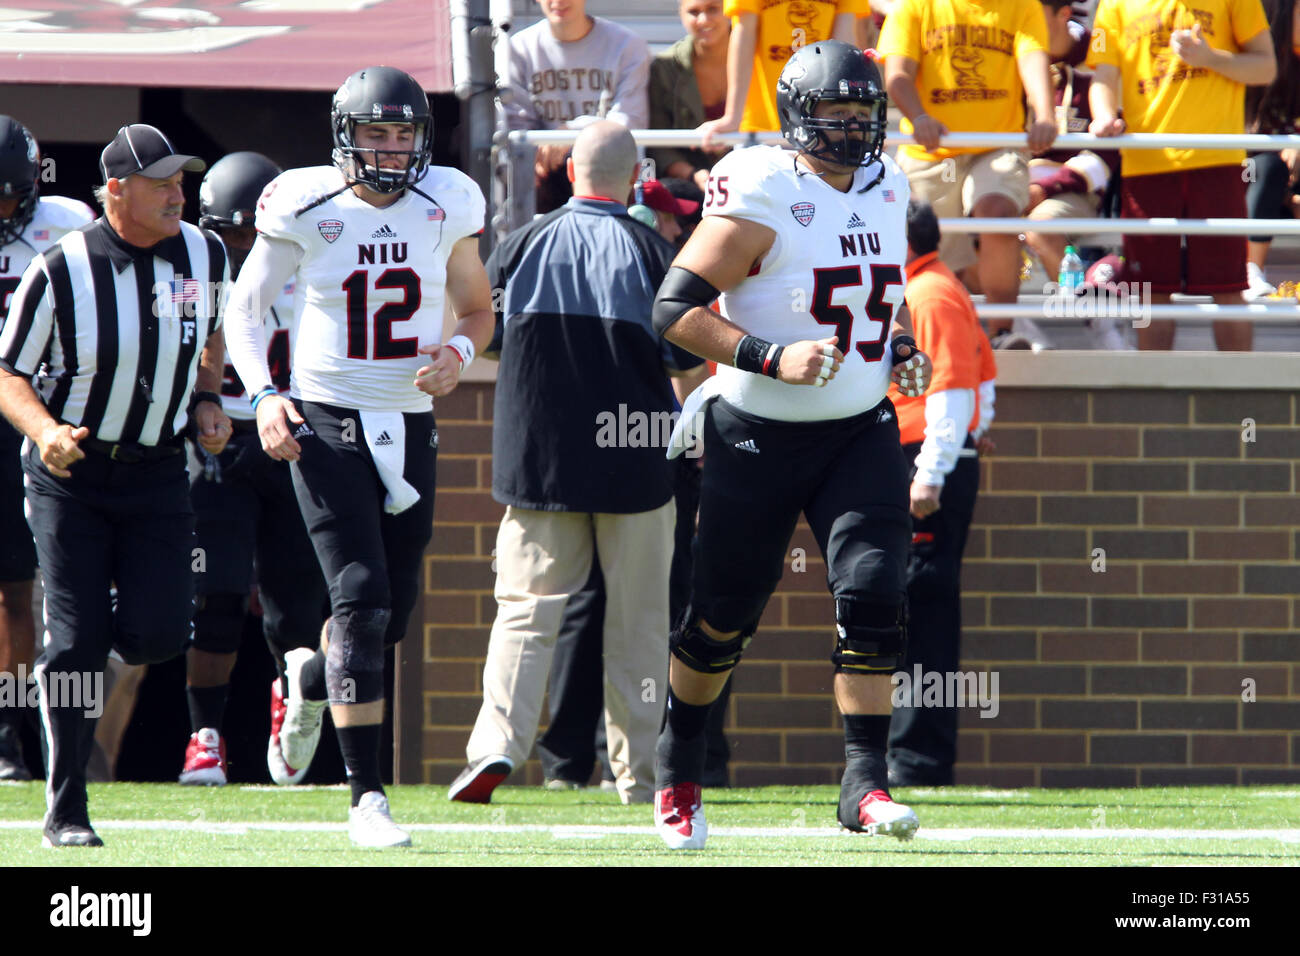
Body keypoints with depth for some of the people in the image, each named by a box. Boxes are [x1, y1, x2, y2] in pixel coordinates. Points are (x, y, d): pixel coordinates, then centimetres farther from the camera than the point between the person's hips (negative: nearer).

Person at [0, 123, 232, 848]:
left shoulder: (204, 257, 0)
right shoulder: (61, 271, -14)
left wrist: (207, 401, 2)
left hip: (156, 471, 4)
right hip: (71, 473, -3)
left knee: (160, 633, -10)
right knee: (76, 641, -8)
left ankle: (84, 656, 27)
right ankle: (66, 811, 3)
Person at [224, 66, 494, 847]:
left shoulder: (444, 210, 0)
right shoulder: (306, 210, -7)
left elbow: (479, 310, 14)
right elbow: (244, 311, 3)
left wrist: (458, 353, -9)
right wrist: (264, 393, -12)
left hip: (409, 426, 4)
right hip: (326, 423, -4)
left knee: (393, 612, 11)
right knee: (361, 597, -15)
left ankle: (310, 683, 47)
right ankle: (367, 797, -14)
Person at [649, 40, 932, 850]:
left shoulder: (886, 191, 5)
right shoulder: (762, 199, -17)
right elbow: (675, 310, -18)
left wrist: (902, 351, 4)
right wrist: (773, 359, -26)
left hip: (861, 432, 5)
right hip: (762, 439, -4)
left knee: (874, 595, -14)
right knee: (724, 619, 7)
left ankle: (864, 782, -11)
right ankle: (678, 768, 30)